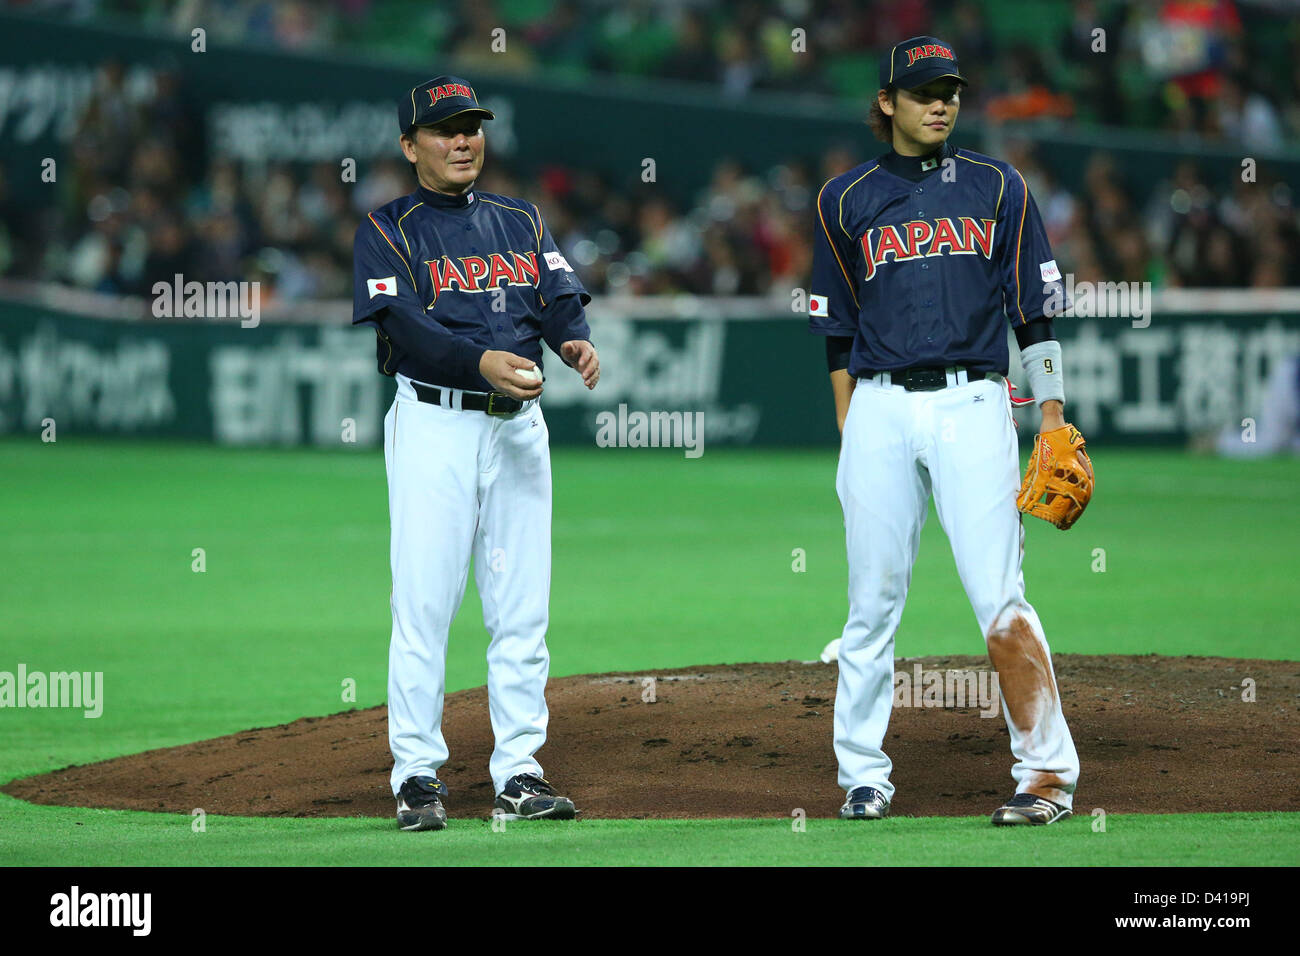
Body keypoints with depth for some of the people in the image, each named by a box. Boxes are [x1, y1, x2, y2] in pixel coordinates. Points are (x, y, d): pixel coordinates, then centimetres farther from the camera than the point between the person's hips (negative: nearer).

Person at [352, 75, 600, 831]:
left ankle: (520, 773, 9)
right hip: (434, 423, -4)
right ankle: (418, 775, -1)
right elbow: (406, 324, -14)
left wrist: (579, 342, -20)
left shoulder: (522, 223, 16)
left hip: (519, 425, 5)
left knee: (523, 607, 4)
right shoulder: (388, 231, 0)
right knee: (424, 605, -6)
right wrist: (482, 361, -30)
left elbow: (562, 298, 3)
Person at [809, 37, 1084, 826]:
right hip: (880, 412, 1)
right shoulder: (847, 200, 11)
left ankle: (1049, 771, -9)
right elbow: (839, 330, 13)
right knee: (873, 602, 2)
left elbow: (1036, 311, 9)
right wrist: (850, 435, 6)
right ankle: (863, 776, 11)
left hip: (973, 405, -1)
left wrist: (1054, 420, 2)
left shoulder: (997, 189, 10)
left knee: (1000, 597, -10)